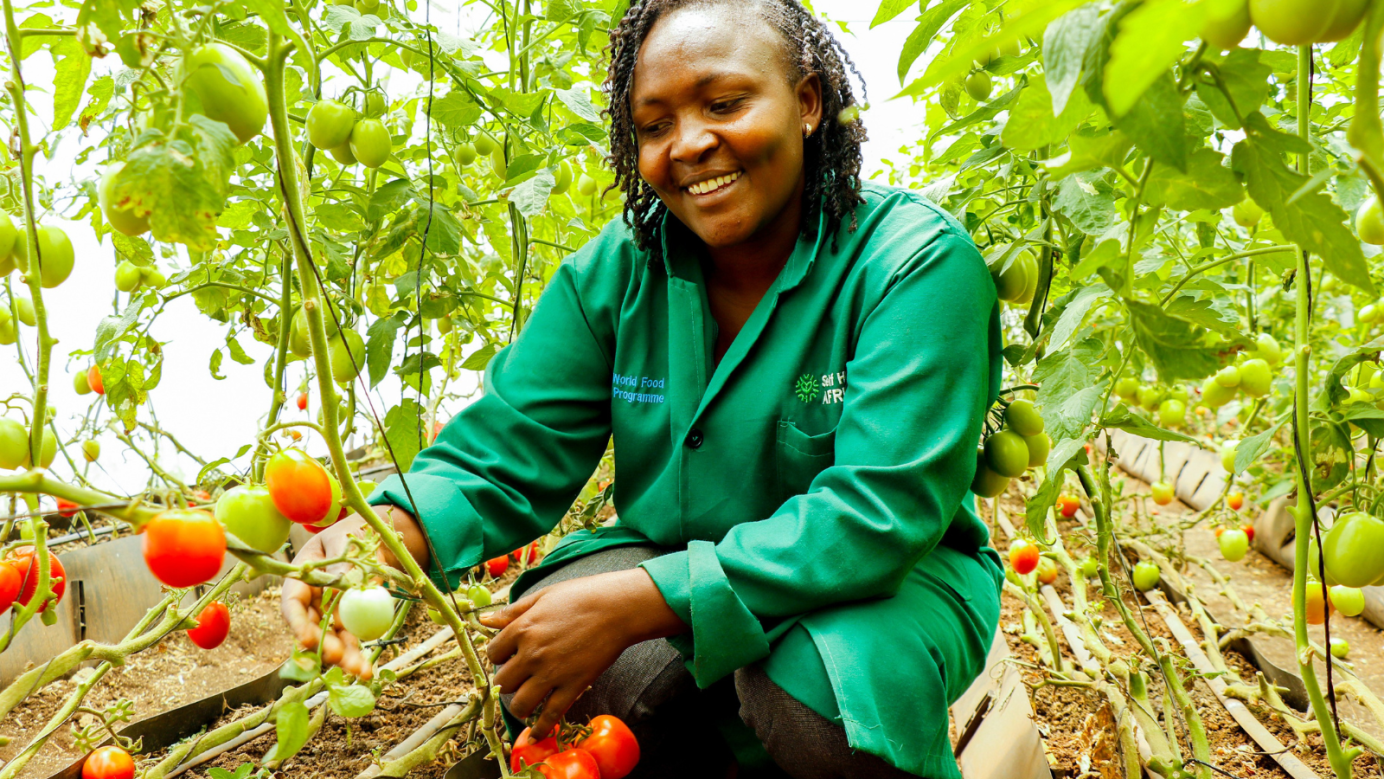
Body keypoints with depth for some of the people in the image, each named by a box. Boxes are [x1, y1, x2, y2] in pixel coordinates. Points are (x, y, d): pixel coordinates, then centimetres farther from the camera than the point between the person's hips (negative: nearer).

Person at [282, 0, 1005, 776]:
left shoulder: (918, 262, -19)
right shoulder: (615, 271, -5)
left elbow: (878, 510, -28)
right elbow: (510, 450, -7)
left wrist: (629, 604, -34)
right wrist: (384, 531, -31)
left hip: (892, 579, -3)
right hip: (676, 567, 4)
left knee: (820, 679, -35)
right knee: (531, 650, -24)